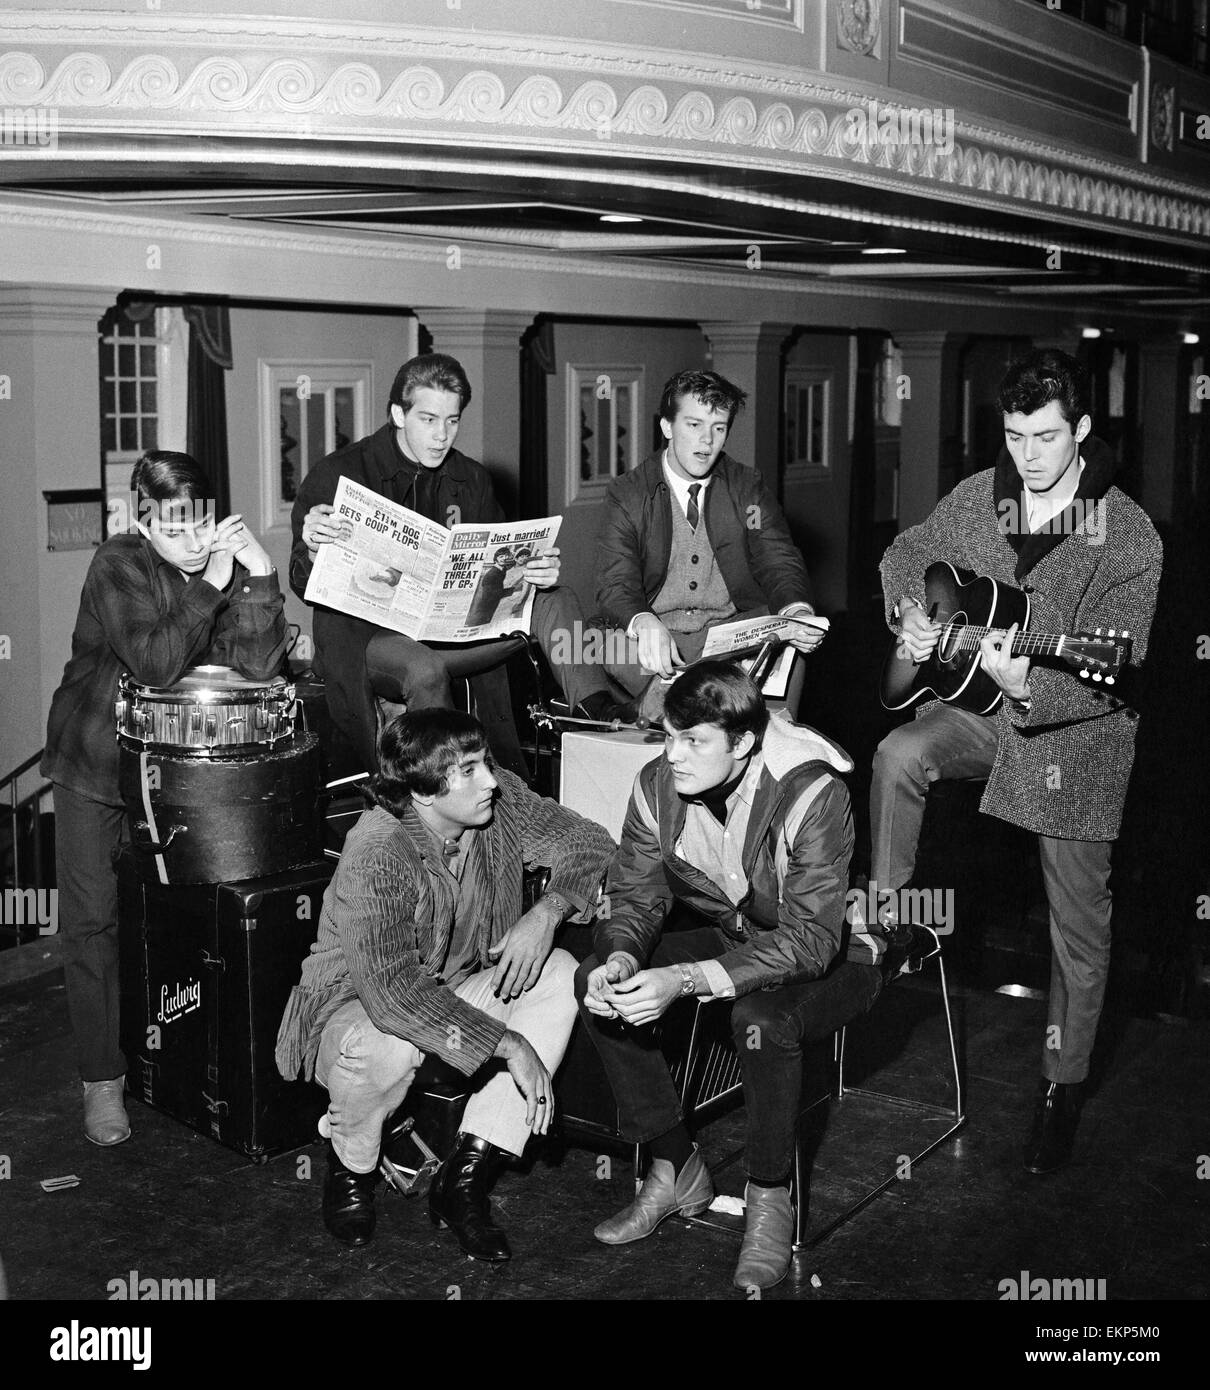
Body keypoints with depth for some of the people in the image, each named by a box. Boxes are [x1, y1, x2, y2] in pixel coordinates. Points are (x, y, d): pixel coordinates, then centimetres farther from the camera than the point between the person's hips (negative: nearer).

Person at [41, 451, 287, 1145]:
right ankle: (103, 1081, 9)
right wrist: (212, 585, -31)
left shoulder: (224, 561, -6)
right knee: (94, 920, 0)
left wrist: (259, 571, -27)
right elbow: (156, 662, -29)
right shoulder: (120, 565, -17)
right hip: (96, 763, -3)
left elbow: (259, 664, -18)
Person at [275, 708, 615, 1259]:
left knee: (560, 975, -18)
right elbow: (393, 992, -40)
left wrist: (546, 912, -24)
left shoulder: (501, 800, -14)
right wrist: (510, 1045, -40)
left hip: (456, 994, 6)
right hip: (354, 1006, -6)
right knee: (387, 1044, -39)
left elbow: (590, 844, -4)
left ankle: (464, 1178, -14)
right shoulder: (376, 856, -31)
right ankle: (350, 1168, -2)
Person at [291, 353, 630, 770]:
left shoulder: (471, 479, 9)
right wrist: (314, 551, -32)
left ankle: (599, 713, -20)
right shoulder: (336, 476, -5)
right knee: (425, 670, -37)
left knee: (555, 600, -8)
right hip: (368, 634, -5)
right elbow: (305, 588, -7)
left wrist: (537, 570, -17)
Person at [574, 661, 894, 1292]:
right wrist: (621, 958, -30)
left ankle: (769, 1199, -12)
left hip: (833, 957, -6)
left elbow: (809, 940, -35)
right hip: (731, 936, 6)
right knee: (597, 981, -14)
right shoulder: (658, 784, -13)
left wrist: (686, 980, -45)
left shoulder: (811, 793, -31)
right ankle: (676, 1169, 2)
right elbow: (636, 893, -6)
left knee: (760, 1016, -38)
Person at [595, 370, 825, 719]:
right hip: (659, 634, -1)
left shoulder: (748, 488, 10)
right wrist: (645, 623, -31)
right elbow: (615, 586, -6)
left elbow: (780, 564, 3)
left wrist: (797, 612, -23)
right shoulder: (627, 494, 4)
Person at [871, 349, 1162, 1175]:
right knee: (900, 756, -29)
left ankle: (1064, 1085, 24)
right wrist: (910, 617, -5)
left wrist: (1029, 690, -37)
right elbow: (908, 555, 16)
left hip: (1076, 736, -3)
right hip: (979, 703, 3)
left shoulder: (1129, 540, -16)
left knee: (1080, 928, 5)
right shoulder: (976, 499, -2)